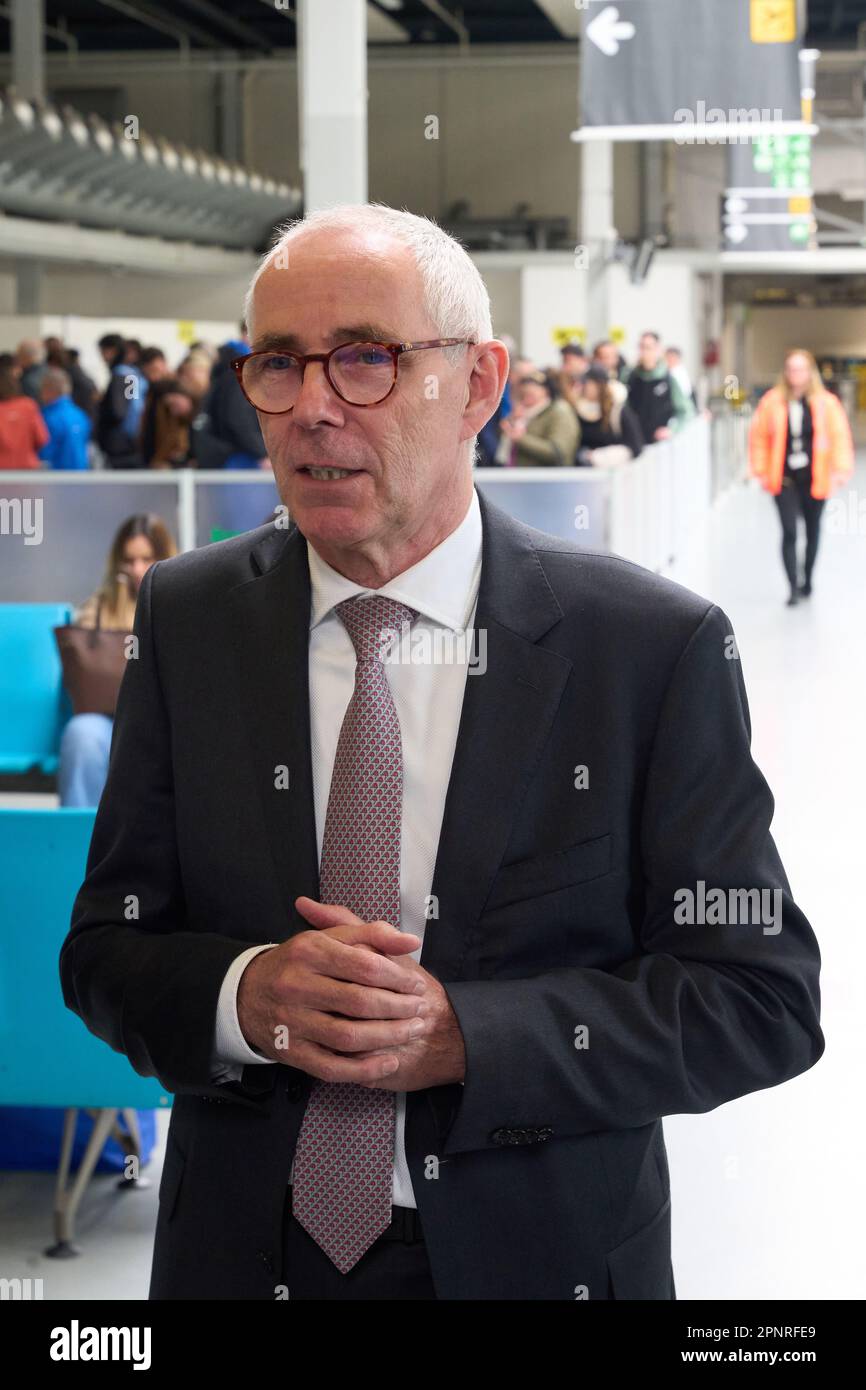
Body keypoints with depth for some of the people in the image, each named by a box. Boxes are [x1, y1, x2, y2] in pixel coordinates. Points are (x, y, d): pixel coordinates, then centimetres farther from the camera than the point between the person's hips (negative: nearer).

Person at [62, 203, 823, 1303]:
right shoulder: (188, 620, -3)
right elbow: (105, 951, 0)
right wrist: (242, 998, -21)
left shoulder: (657, 646, -12)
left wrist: (464, 1036, -22)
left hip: (542, 1260, -1)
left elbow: (761, 995, -11)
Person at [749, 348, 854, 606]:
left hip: (815, 480, 1)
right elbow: (759, 437, 1)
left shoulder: (826, 402, -6)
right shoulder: (772, 401, -5)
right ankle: (793, 587, -9)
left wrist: (839, 469, -12)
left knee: (813, 532, 15)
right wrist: (762, 471, -1)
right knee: (789, 532, -11)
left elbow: (839, 436, -4)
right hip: (784, 480, -1)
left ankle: (807, 580, 32)